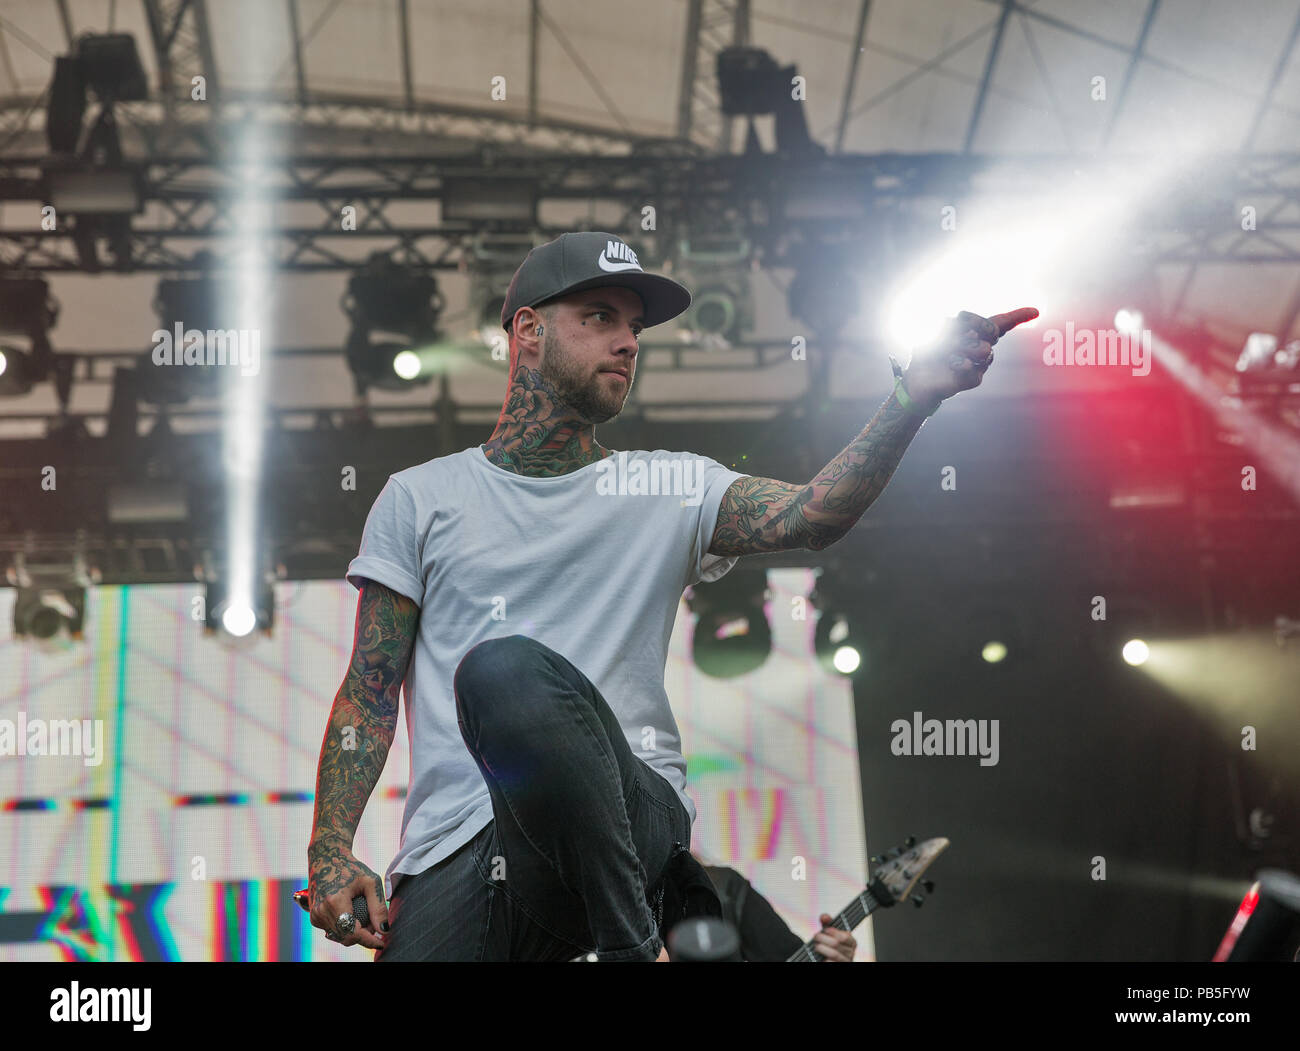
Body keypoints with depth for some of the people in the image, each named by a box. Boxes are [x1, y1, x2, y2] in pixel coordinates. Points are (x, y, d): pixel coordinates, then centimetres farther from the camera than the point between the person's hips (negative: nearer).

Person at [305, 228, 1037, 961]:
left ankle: (635, 940, -20)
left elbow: (810, 516, -3)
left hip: (630, 818, 0)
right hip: (450, 868, 0)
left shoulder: (671, 489, 16)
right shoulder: (420, 498, 16)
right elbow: (369, 693, 11)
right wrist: (331, 853, -3)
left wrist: (916, 397, -18)